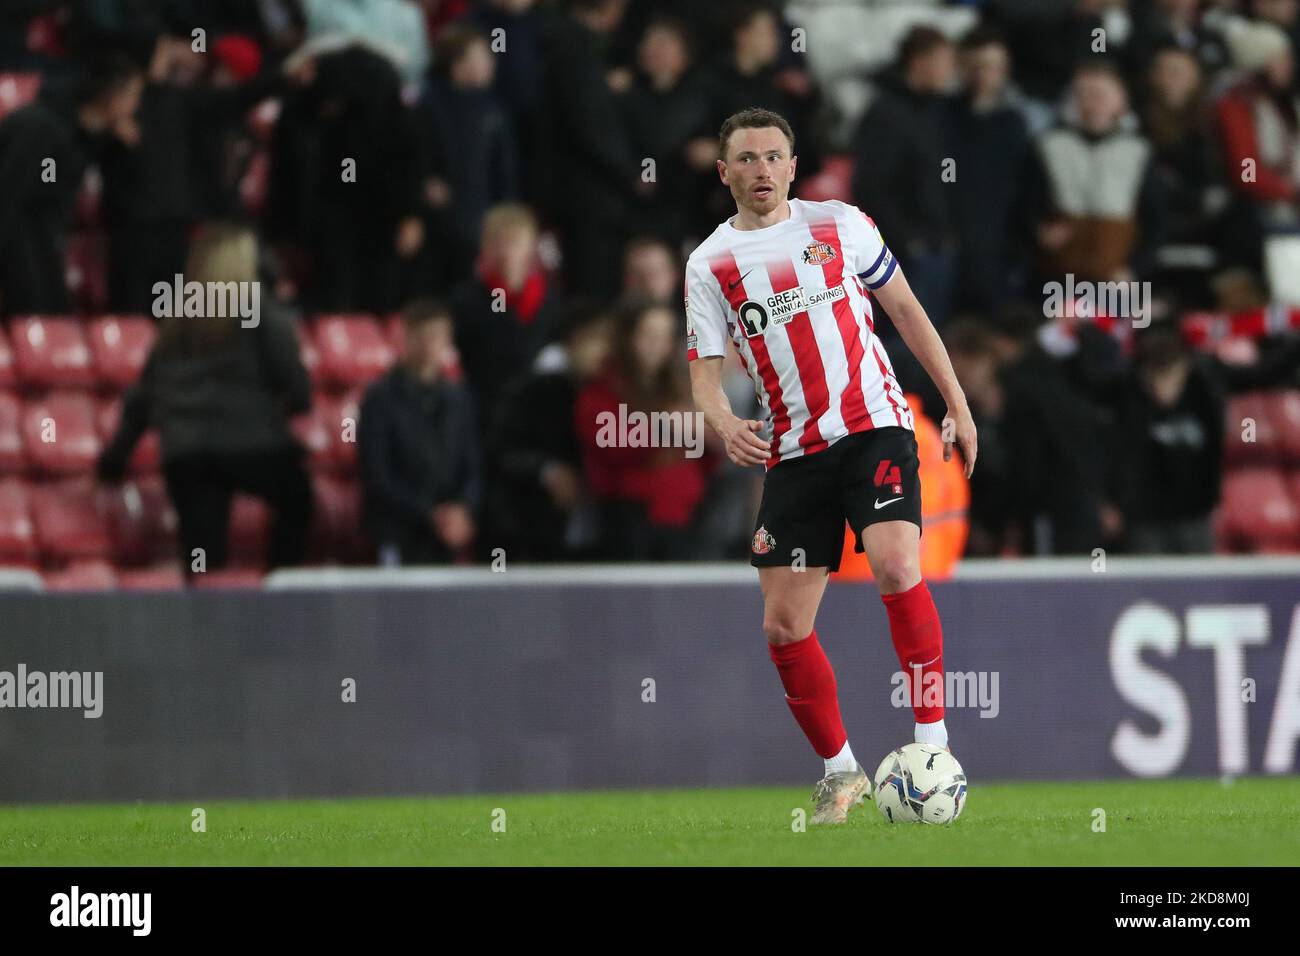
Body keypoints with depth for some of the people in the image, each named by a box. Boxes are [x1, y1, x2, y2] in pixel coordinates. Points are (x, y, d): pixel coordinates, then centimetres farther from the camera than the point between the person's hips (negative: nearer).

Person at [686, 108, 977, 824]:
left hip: (874, 426, -2)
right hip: (793, 454, 2)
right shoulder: (709, 265, 5)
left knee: (896, 568, -26)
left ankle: (933, 741, -18)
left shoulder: (840, 224, 5)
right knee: (784, 629, -1)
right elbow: (705, 370, 2)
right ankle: (840, 772, 18)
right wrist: (725, 426, -21)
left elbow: (905, 310, 13)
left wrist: (957, 405, 9)